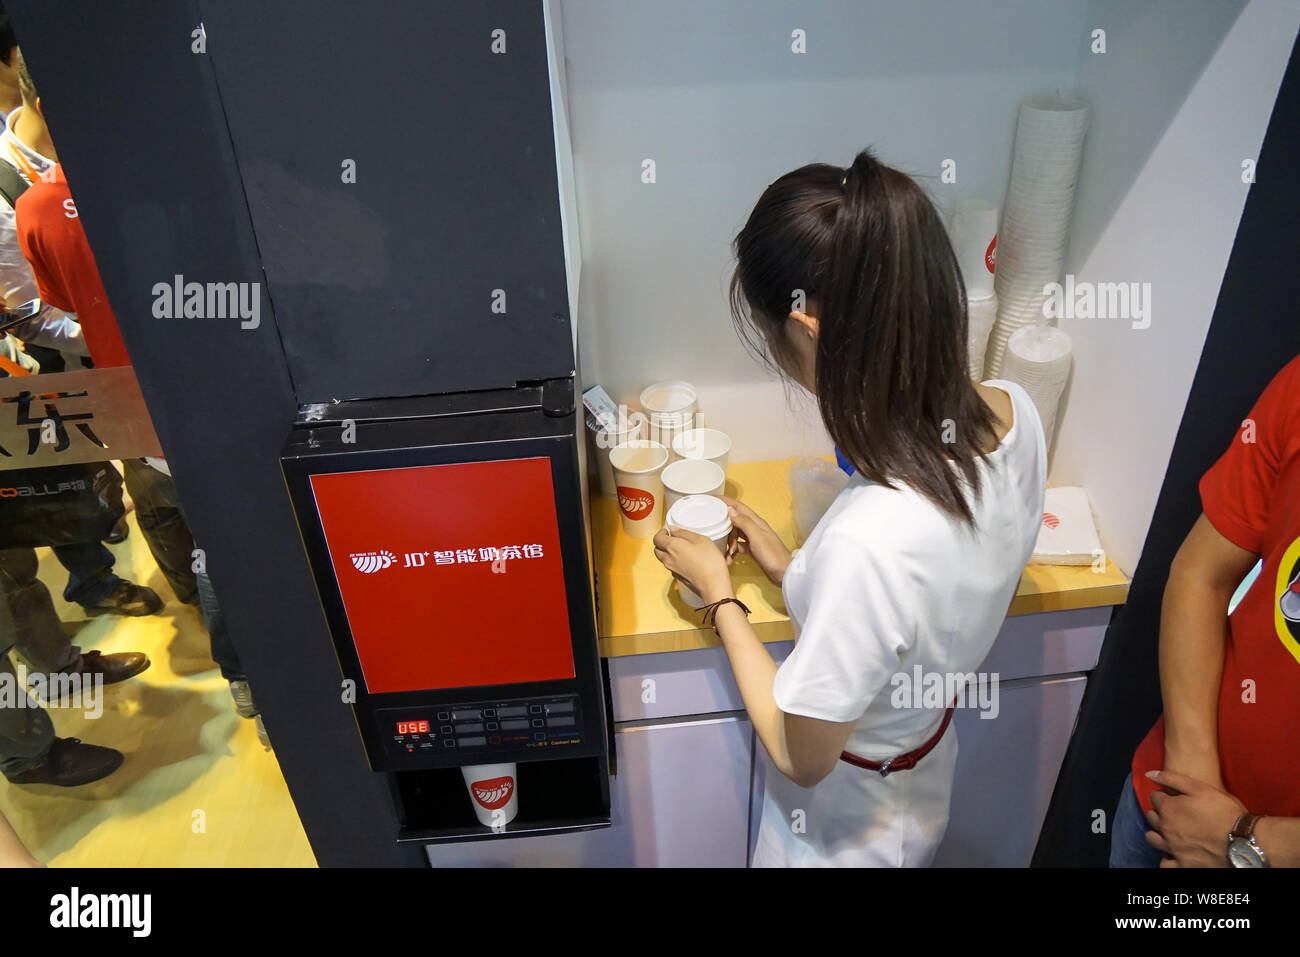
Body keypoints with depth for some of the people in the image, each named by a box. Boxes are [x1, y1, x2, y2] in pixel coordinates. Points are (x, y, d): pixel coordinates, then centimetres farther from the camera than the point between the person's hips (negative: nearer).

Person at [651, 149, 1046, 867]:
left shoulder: (871, 543, -43)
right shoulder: (1013, 411, -19)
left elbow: (801, 755, -24)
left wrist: (717, 592, -15)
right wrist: (793, 571, 1)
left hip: (844, 826, -6)